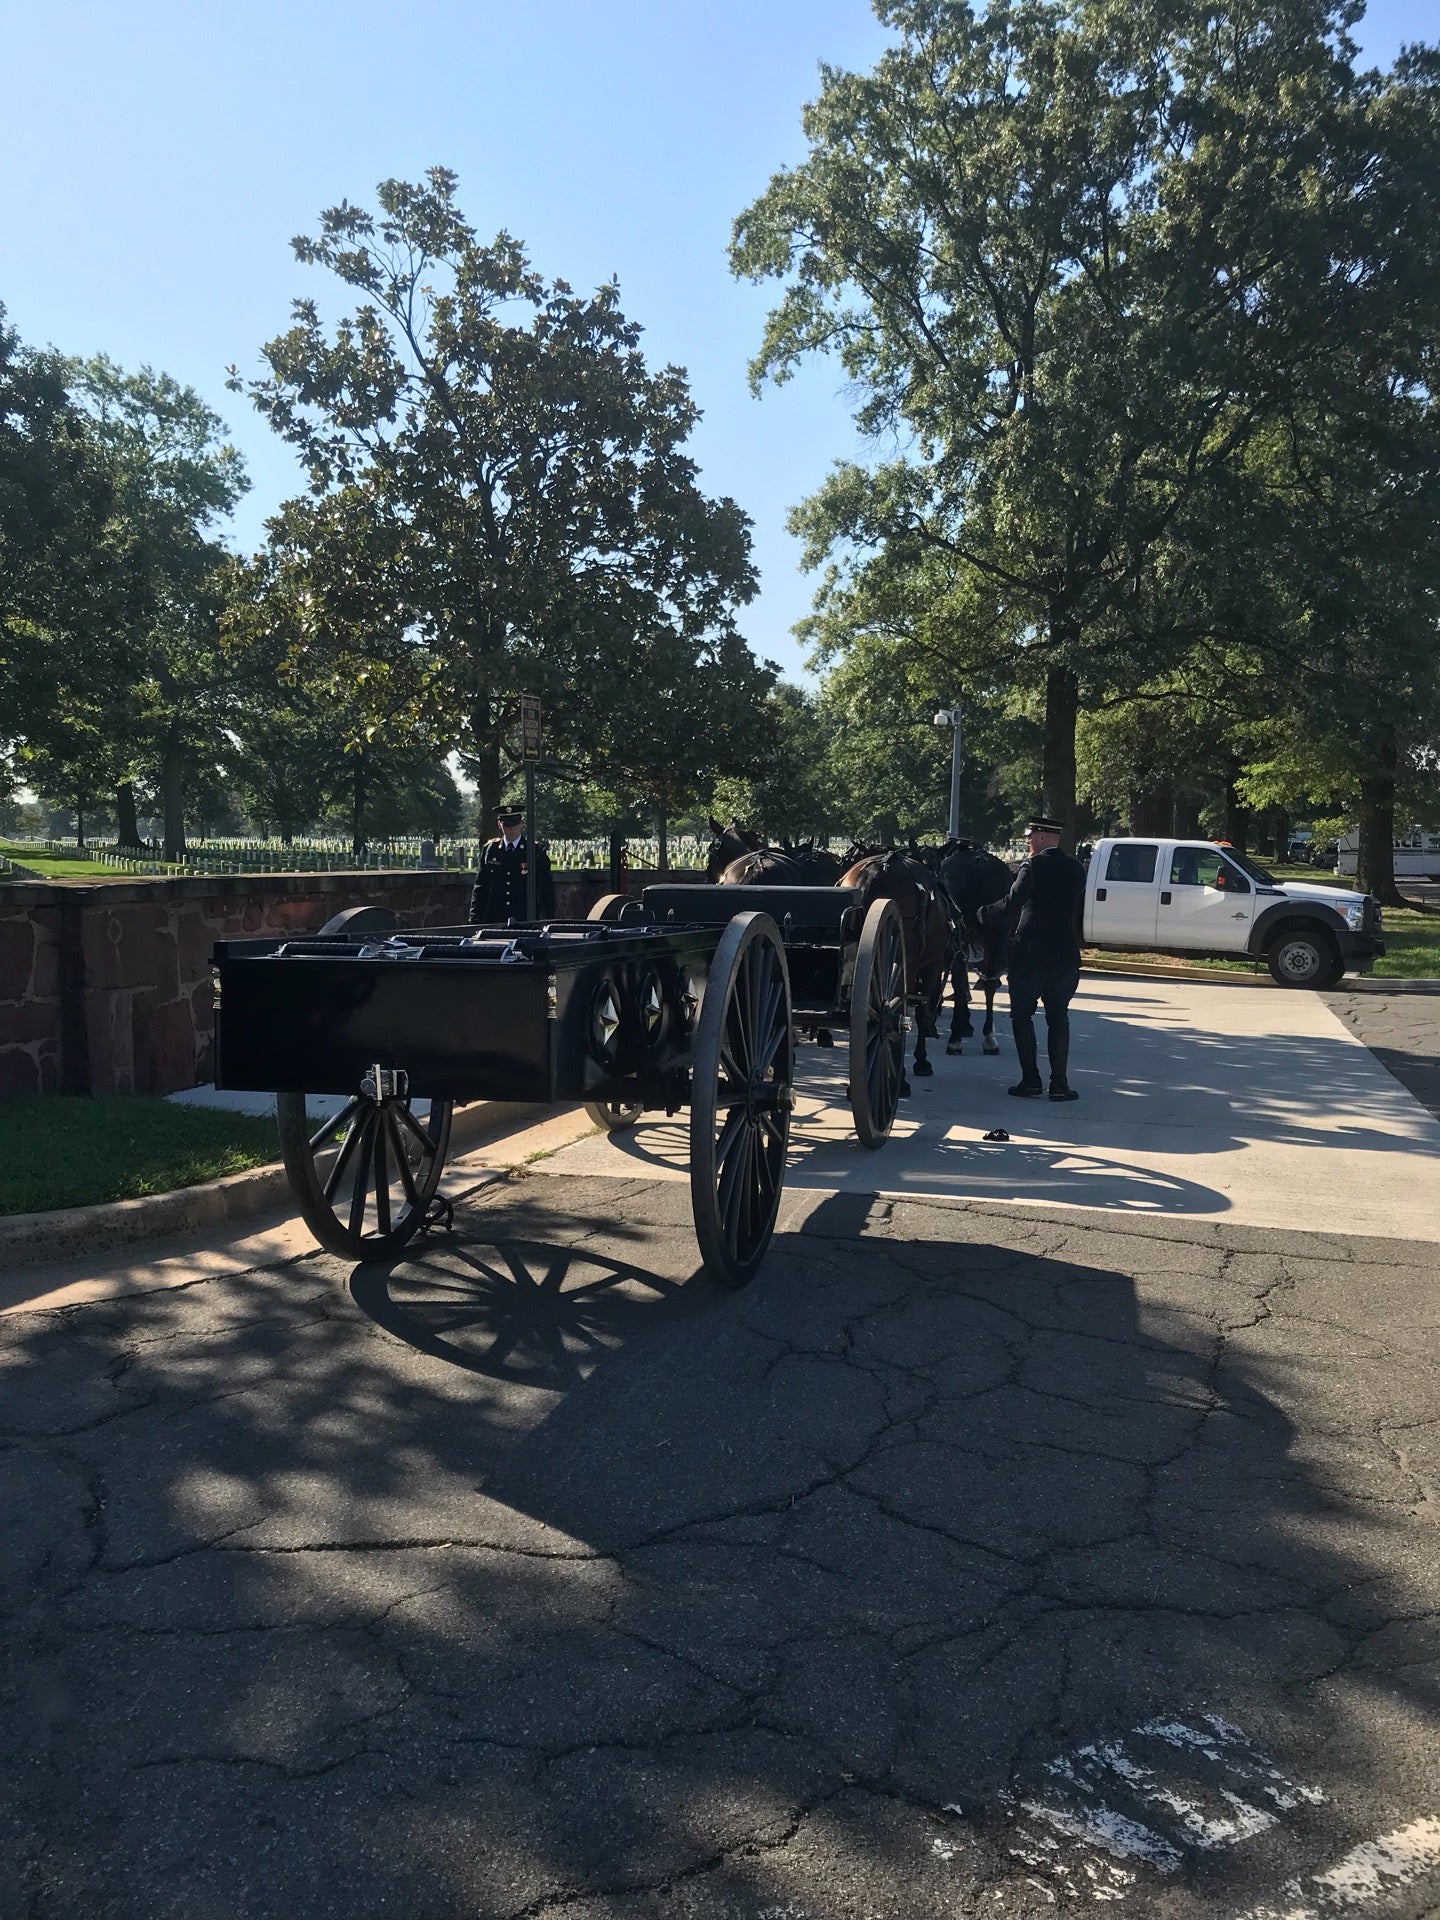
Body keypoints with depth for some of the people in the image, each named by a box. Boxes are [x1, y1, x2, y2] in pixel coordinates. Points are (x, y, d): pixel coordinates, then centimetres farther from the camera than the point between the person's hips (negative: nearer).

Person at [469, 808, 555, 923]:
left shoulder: (536, 852, 2)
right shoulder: (489, 849, 8)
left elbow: (547, 891, 4)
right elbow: (480, 887, 9)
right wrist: (475, 921, 2)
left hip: (526, 922, -1)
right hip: (493, 922, 2)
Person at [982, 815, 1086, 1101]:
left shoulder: (1033, 868, -11)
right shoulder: (1076, 870, 9)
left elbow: (1011, 905, -15)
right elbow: (1076, 912, 16)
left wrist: (984, 916, -1)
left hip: (1029, 954, -5)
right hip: (1066, 955, 5)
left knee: (1022, 1015, 6)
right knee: (1058, 1017, 10)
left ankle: (1031, 1080, 1)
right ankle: (1059, 1083, 6)